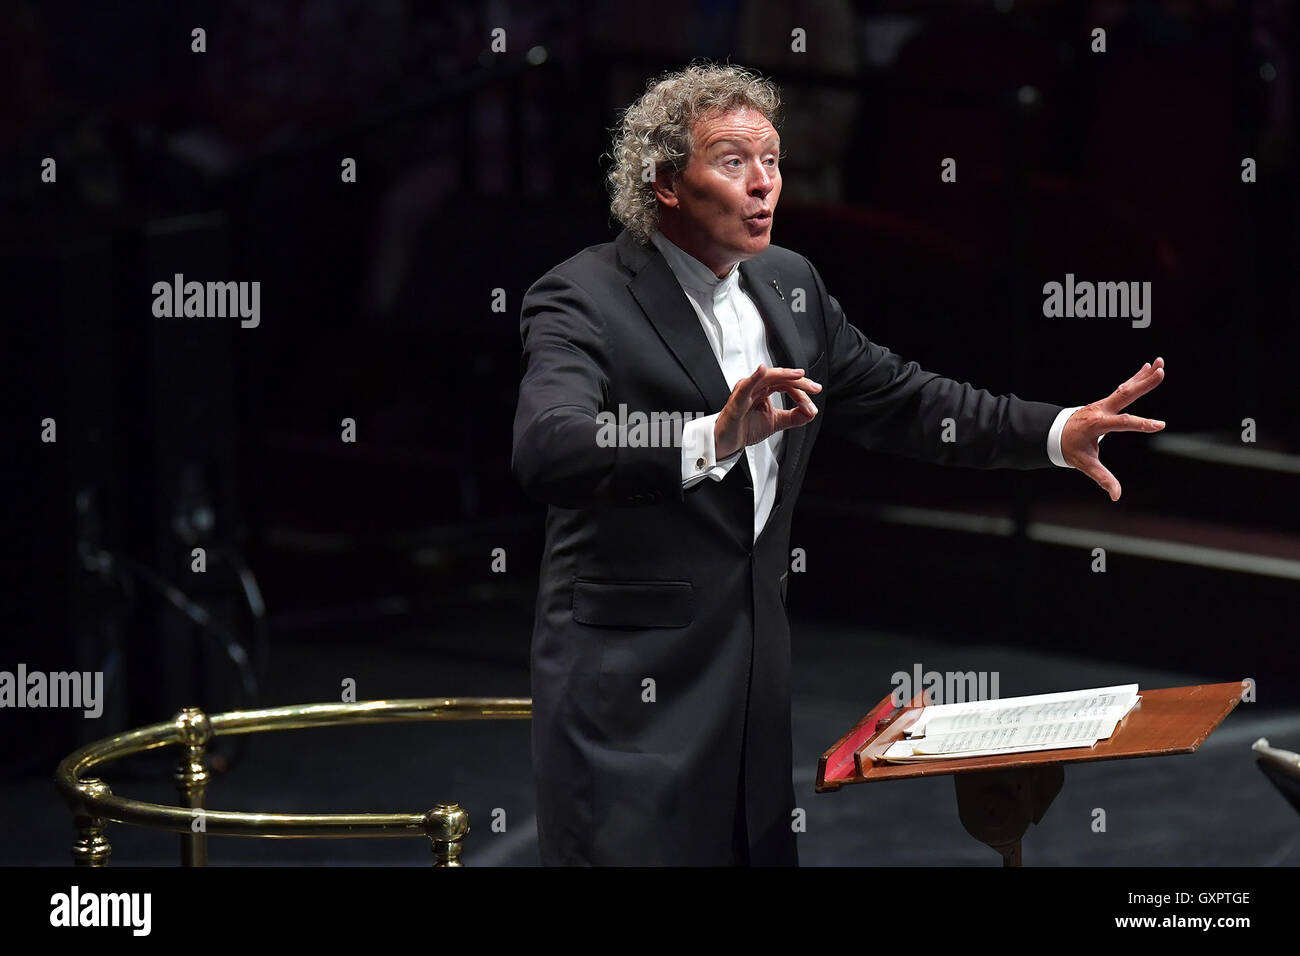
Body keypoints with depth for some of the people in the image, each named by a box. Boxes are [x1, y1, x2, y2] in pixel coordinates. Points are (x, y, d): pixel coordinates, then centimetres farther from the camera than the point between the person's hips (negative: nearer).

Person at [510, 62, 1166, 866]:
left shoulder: (788, 285, 11)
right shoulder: (584, 301, -13)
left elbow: (900, 401, 17)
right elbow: (546, 451, -31)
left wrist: (1058, 433, 4)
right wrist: (712, 439, -45)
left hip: (757, 671, 7)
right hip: (631, 688, -7)